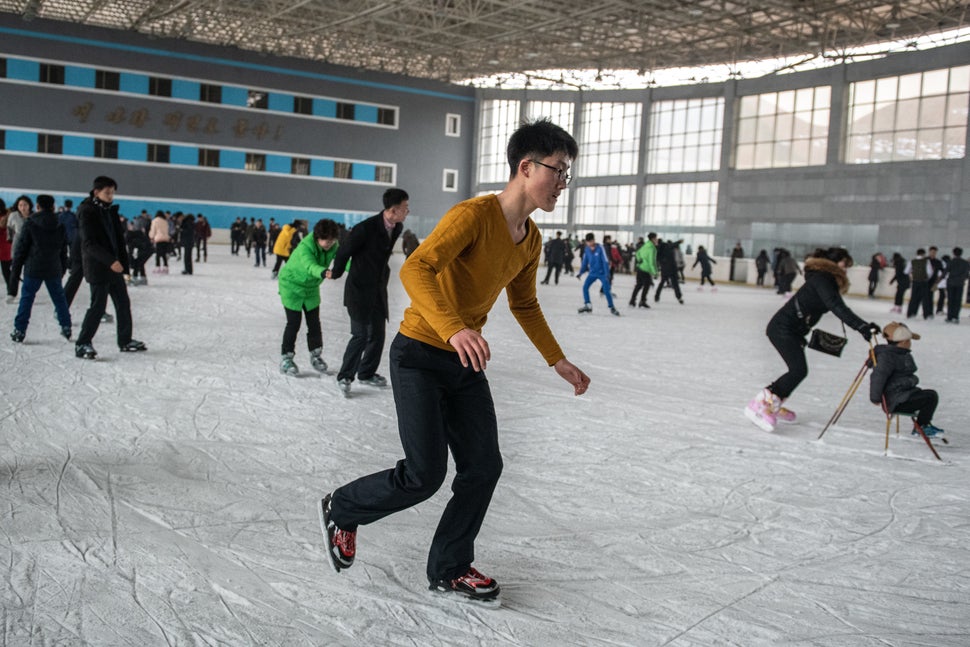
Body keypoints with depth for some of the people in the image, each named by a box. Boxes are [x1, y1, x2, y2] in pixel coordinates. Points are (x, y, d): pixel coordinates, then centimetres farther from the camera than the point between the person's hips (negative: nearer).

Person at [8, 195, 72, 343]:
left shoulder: (30, 224, -6)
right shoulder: (60, 226, 5)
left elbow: (21, 247, -4)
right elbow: (64, 250, 11)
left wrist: (16, 268, 4)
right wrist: (62, 269, 20)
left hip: (33, 269, -3)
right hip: (54, 269, 3)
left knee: (26, 298, 2)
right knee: (59, 298, 12)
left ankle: (19, 330, 1)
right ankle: (66, 327, 14)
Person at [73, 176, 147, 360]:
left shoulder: (110, 211, 12)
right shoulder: (87, 212, -12)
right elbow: (89, 243, -20)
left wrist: (123, 263, 11)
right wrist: (110, 261, -27)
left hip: (114, 266, 8)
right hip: (97, 268, -8)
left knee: (123, 303, 10)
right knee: (98, 305, -5)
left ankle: (125, 341, 20)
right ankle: (82, 344, 5)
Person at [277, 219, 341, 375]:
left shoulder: (333, 247, -14)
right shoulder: (305, 247, -35)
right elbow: (310, 266, -53)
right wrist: (324, 272, -74)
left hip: (312, 288, 6)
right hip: (292, 285, -6)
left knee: (314, 322, 7)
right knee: (293, 323, -5)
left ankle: (316, 355, 25)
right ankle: (286, 357, 10)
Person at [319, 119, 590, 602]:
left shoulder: (531, 239, 6)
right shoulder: (473, 215, -21)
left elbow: (524, 304, 19)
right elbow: (415, 270, -31)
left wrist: (558, 361, 17)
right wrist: (453, 329, -45)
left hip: (466, 362, 8)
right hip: (420, 356, -8)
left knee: (483, 466, 4)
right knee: (424, 475, -8)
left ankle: (450, 568, 23)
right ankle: (341, 509, 20)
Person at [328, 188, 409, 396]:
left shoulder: (397, 228, -1)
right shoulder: (366, 228, -23)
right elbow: (344, 252, -10)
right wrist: (336, 274, 3)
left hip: (379, 289, 7)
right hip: (359, 289, -7)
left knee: (377, 334, 11)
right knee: (361, 334, -8)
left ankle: (367, 373, 28)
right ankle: (345, 376, 7)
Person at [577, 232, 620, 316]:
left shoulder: (600, 248, -16)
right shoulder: (587, 250, -4)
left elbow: (605, 261, -16)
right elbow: (584, 262, 6)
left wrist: (607, 274, -22)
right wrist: (580, 273, -2)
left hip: (602, 273, -4)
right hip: (592, 273, 4)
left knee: (607, 290, -8)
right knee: (585, 287, -7)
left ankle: (612, 308, 6)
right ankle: (587, 306, 7)